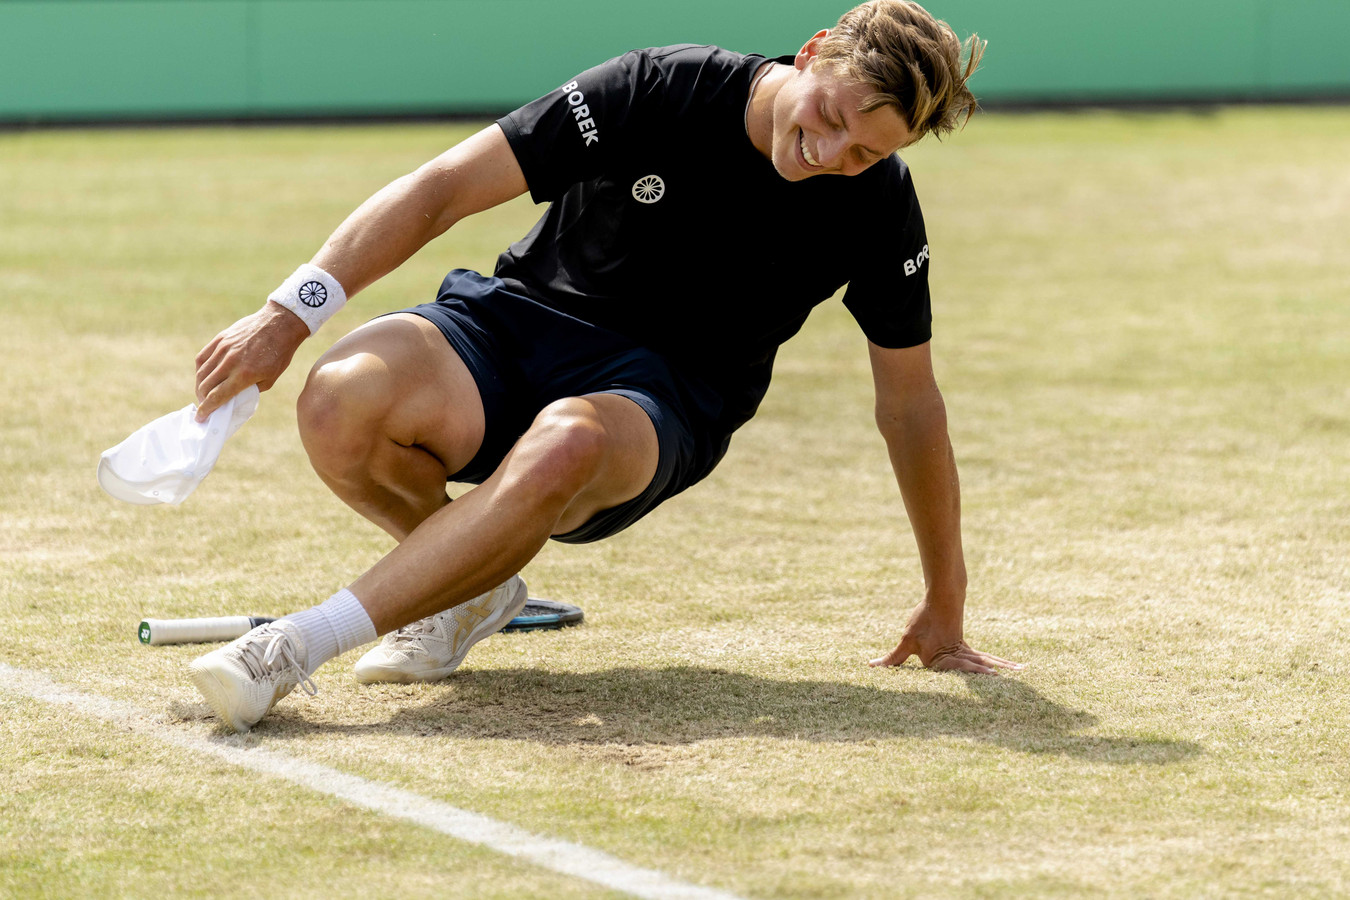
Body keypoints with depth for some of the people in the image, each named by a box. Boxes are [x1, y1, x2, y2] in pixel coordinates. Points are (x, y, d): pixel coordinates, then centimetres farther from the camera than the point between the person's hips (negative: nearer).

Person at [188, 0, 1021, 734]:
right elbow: (444, 189, -13)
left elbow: (911, 404, 3)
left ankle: (302, 644, -34)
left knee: (563, 447, -40)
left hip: (664, 403, -1)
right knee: (341, 403, -32)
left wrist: (945, 608, 7)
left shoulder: (879, 205, -10)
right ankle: (467, 585, 0)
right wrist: (291, 313, -20)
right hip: (521, 318, 1)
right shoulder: (656, 91, -17)